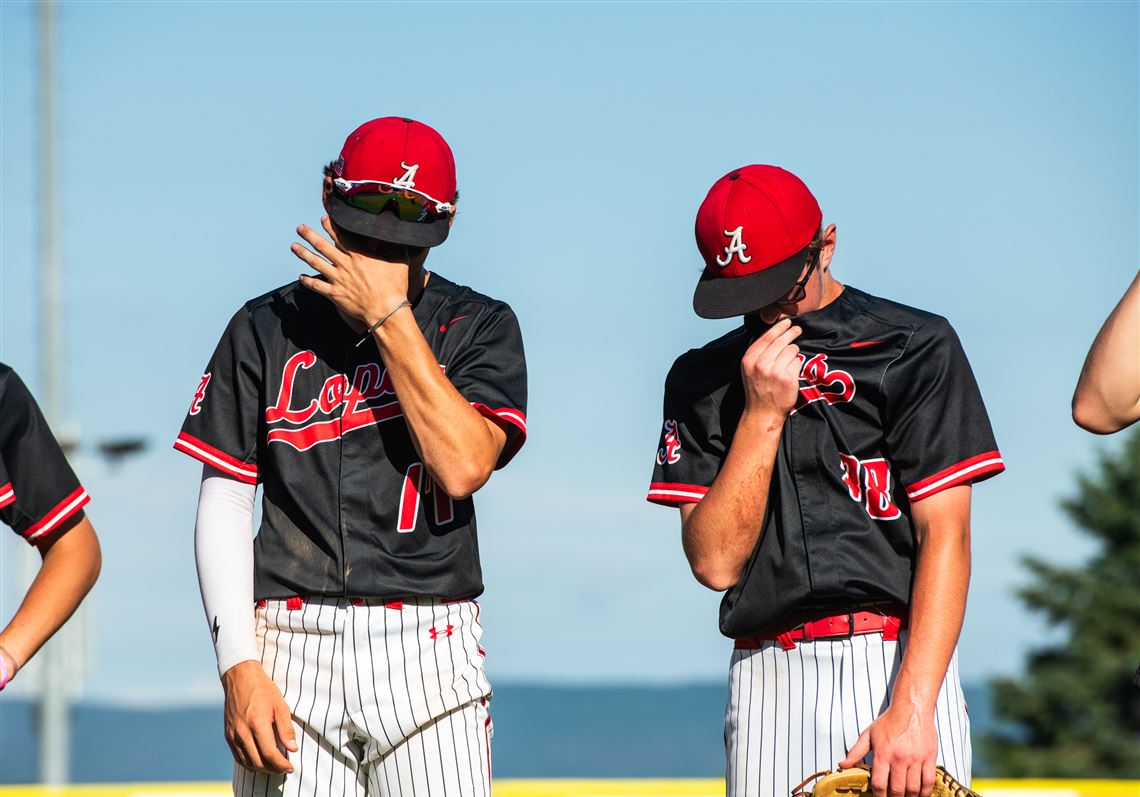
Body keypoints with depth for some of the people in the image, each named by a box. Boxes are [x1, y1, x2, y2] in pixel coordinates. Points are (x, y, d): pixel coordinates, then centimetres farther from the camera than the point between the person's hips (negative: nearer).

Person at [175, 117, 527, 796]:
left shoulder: (479, 328, 6)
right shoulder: (268, 328, 9)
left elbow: (463, 466, -12)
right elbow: (224, 507, 6)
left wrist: (388, 316, -10)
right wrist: (238, 666, -5)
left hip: (428, 651, -1)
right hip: (291, 654, 1)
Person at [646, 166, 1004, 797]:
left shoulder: (915, 348, 3)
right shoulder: (703, 379, 13)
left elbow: (945, 534, -5)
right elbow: (715, 562, 4)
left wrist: (911, 710, -15)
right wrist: (762, 415, -6)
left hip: (897, 667, -3)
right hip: (767, 680, 3)